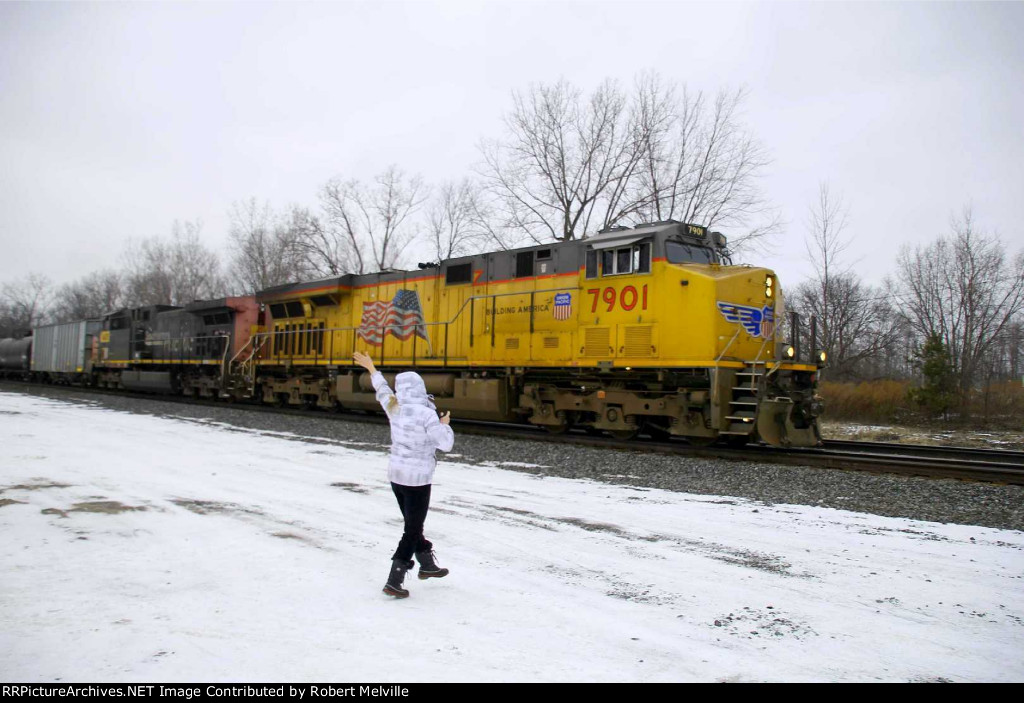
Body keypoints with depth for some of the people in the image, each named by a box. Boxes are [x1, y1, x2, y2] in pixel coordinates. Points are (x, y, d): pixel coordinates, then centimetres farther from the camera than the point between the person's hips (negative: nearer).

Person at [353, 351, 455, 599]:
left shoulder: (394, 407, -3)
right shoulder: (426, 414, -21)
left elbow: (382, 389, 17)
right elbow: (446, 444, -18)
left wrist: (371, 367, 33)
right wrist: (445, 424, 1)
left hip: (397, 474, 7)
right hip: (417, 479, -7)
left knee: (413, 523, 21)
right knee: (412, 529, 3)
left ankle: (427, 565, 39)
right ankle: (394, 581, 2)